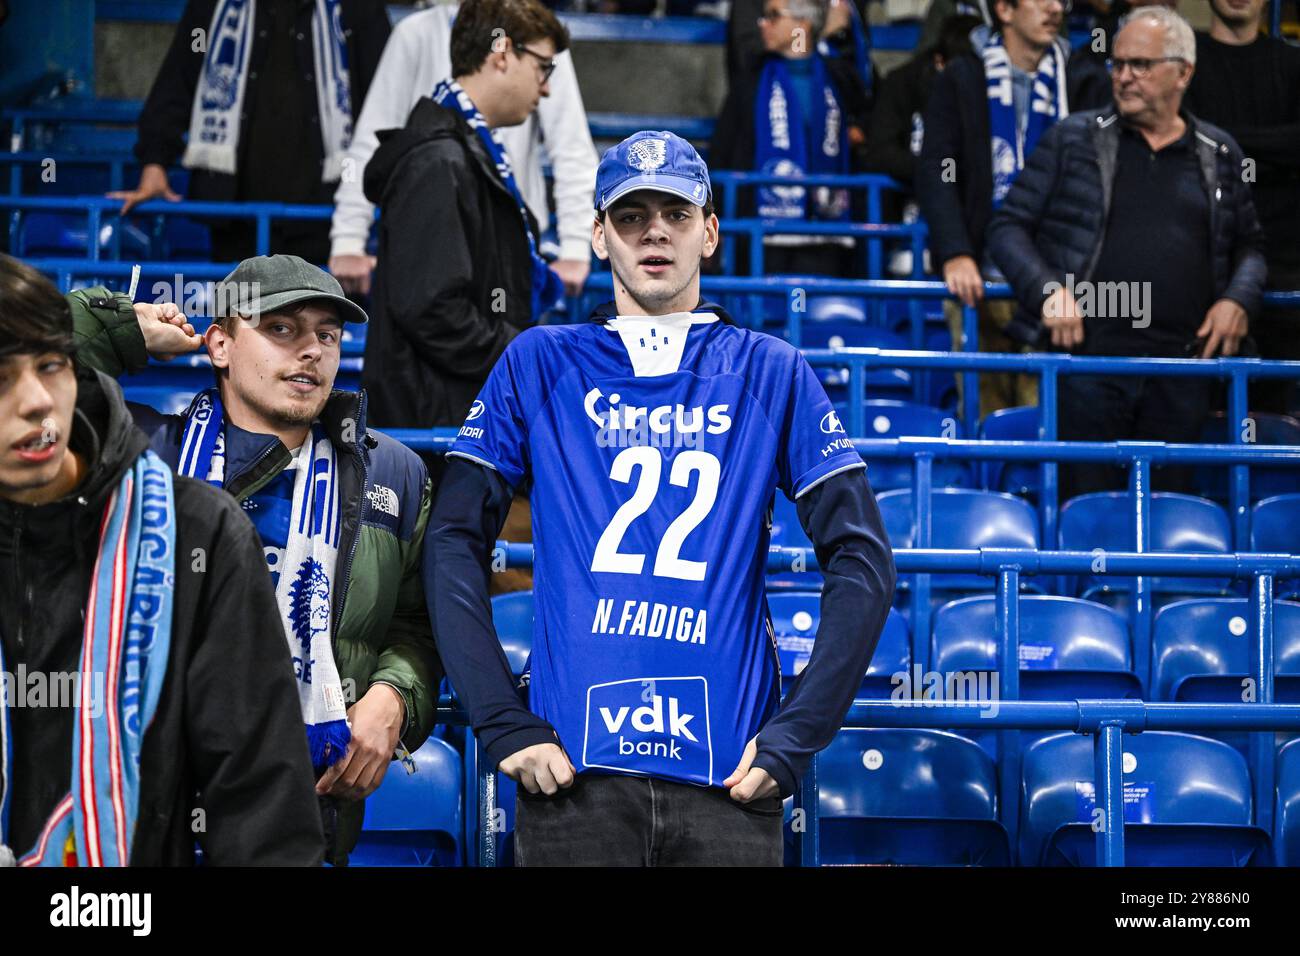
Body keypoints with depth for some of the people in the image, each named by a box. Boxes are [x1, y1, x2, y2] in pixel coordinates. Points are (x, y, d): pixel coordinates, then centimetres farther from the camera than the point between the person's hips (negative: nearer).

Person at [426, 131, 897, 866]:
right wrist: (503, 724, -6)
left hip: (727, 778, 0)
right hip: (573, 772, 0)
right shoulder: (539, 364, 10)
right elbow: (454, 544, 4)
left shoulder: (773, 373, 10)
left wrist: (796, 734, -4)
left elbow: (862, 561, 5)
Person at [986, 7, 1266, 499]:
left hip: (1183, 370, 2)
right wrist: (1047, 290, -10)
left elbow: (1249, 244, 22)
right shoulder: (1073, 139, 6)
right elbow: (1009, 226, 6)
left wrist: (1238, 299, 2)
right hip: (1088, 357, -2)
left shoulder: (1218, 154, 13)